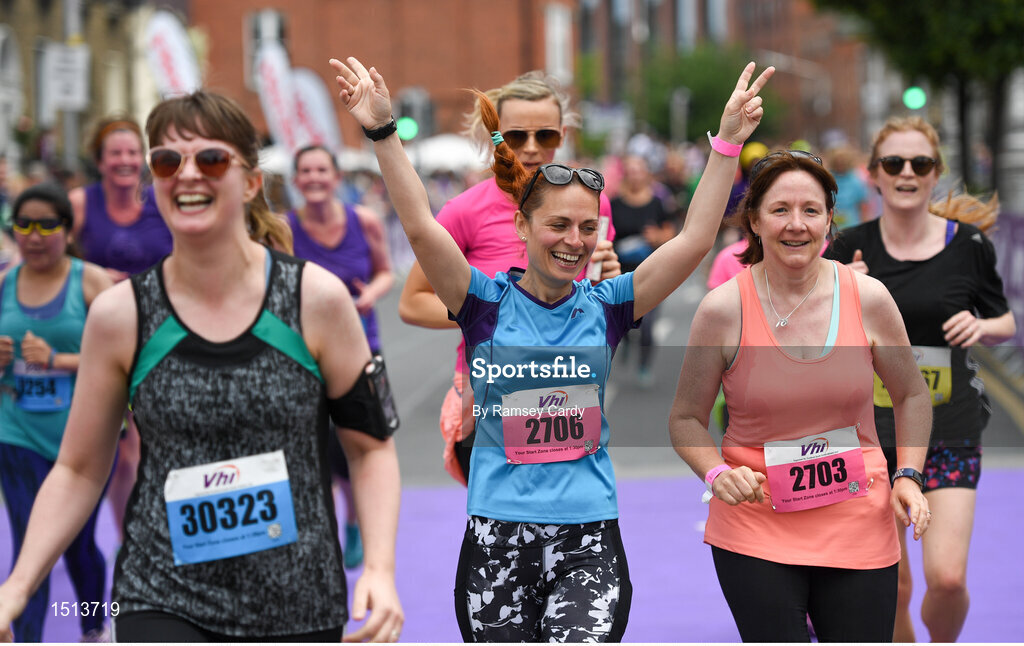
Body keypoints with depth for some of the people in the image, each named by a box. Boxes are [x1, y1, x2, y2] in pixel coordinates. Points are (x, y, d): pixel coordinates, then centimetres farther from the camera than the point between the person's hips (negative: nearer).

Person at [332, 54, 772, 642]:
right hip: (497, 539, 0)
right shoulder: (487, 302, 1)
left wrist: (727, 143, -11)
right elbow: (422, 228, -12)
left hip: (589, 543, 0)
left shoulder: (605, 306, 5)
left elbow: (695, 240, -3)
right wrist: (383, 132, -21)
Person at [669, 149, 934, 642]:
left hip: (859, 527, 2)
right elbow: (686, 419, 2)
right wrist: (717, 473, -16)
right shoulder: (723, 309, -8)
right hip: (753, 528, -2)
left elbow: (911, 396, 13)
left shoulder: (868, 298, -2)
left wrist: (908, 475, 0)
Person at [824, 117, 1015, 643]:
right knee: (891, 587, 3)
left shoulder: (968, 245, -2)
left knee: (947, 577, -13)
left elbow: (1005, 322, 11)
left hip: (950, 433, -1)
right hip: (872, 430, 1)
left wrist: (981, 325, -11)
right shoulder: (851, 249, -2)